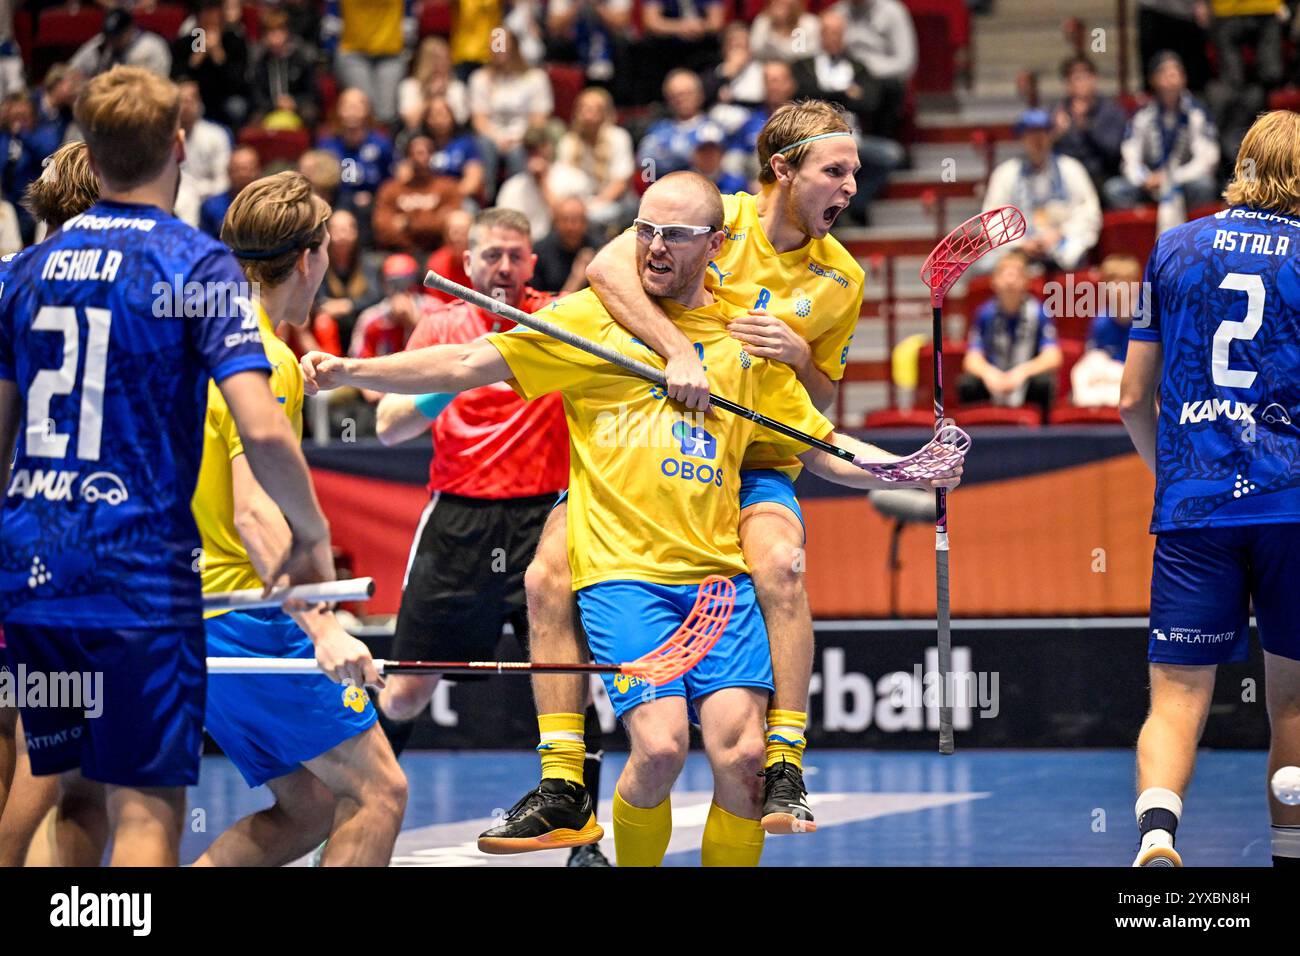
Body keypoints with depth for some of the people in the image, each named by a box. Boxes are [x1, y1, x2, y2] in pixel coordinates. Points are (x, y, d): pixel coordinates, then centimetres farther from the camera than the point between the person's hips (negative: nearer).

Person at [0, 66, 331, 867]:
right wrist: (312, 536, -2)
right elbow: (262, 431, -16)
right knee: (147, 812, -5)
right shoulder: (194, 265, -7)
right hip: (137, 575, -6)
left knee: (74, 801, 17)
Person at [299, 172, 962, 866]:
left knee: (739, 753, -15)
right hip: (622, 570, -2)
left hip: (722, 573, 3)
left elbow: (824, 450, 21)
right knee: (660, 745, -21)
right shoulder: (594, 317, 7)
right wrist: (348, 371, -7)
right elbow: (466, 365, 3)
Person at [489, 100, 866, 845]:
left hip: (752, 463, 0)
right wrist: (679, 352, -33)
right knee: (549, 574, -18)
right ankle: (560, 785, -9)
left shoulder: (841, 279, 2)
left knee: (779, 565, -32)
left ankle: (785, 771, -24)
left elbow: (822, 401, 13)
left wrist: (799, 356, -10)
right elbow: (609, 266, -23)